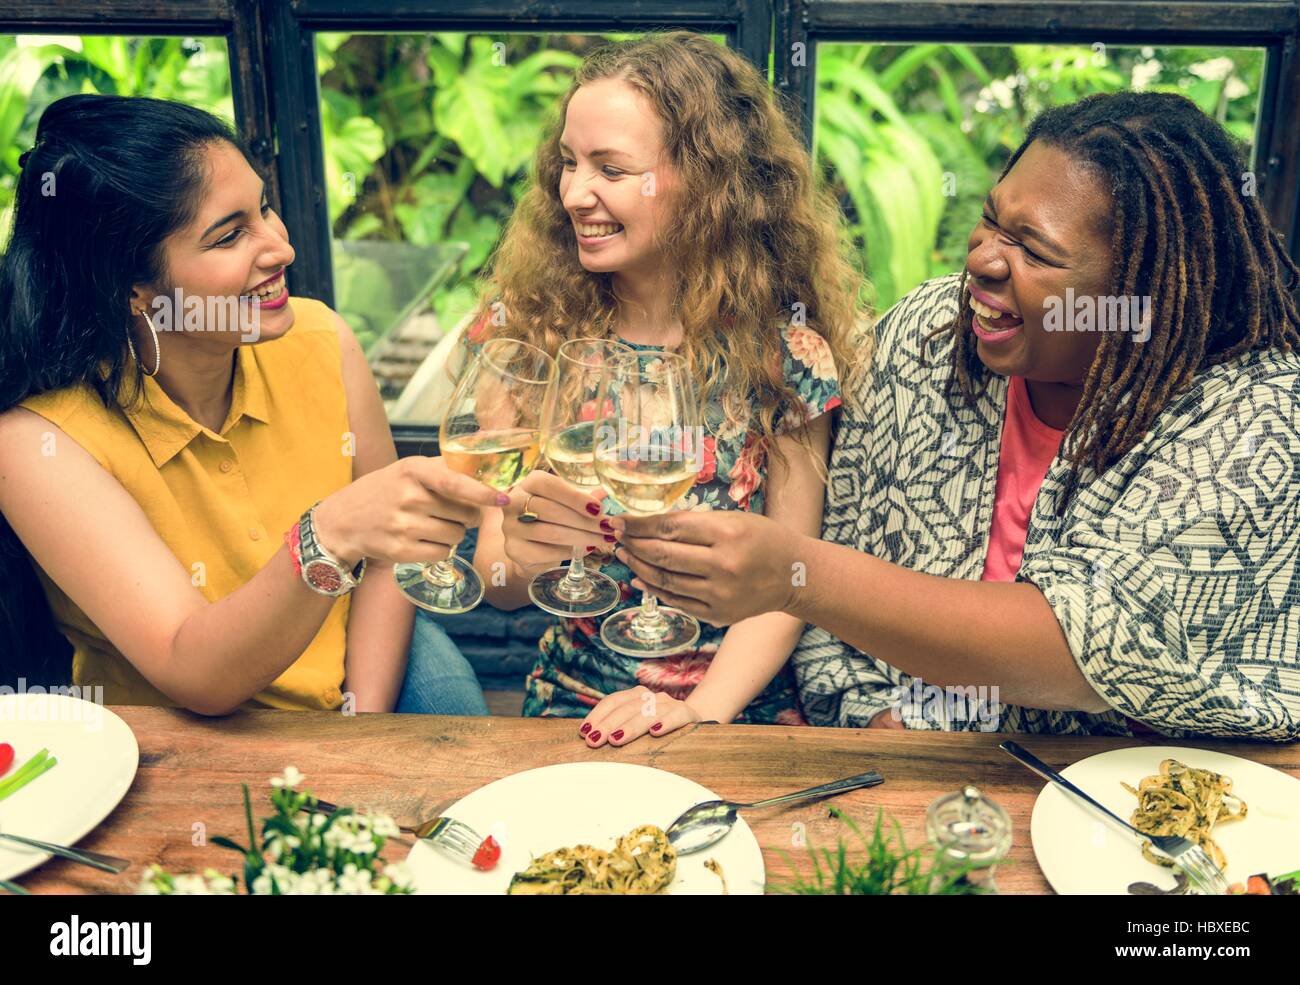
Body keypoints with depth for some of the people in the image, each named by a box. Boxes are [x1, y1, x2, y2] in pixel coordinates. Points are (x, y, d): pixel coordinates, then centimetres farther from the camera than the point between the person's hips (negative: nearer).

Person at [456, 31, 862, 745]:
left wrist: (704, 708, -18)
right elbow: (496, 588, -3)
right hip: (577, 703, 1)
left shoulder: (782, 339, -6)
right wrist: (517, 558, -25)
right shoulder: (526, 324, -4)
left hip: (746, 705, -1)